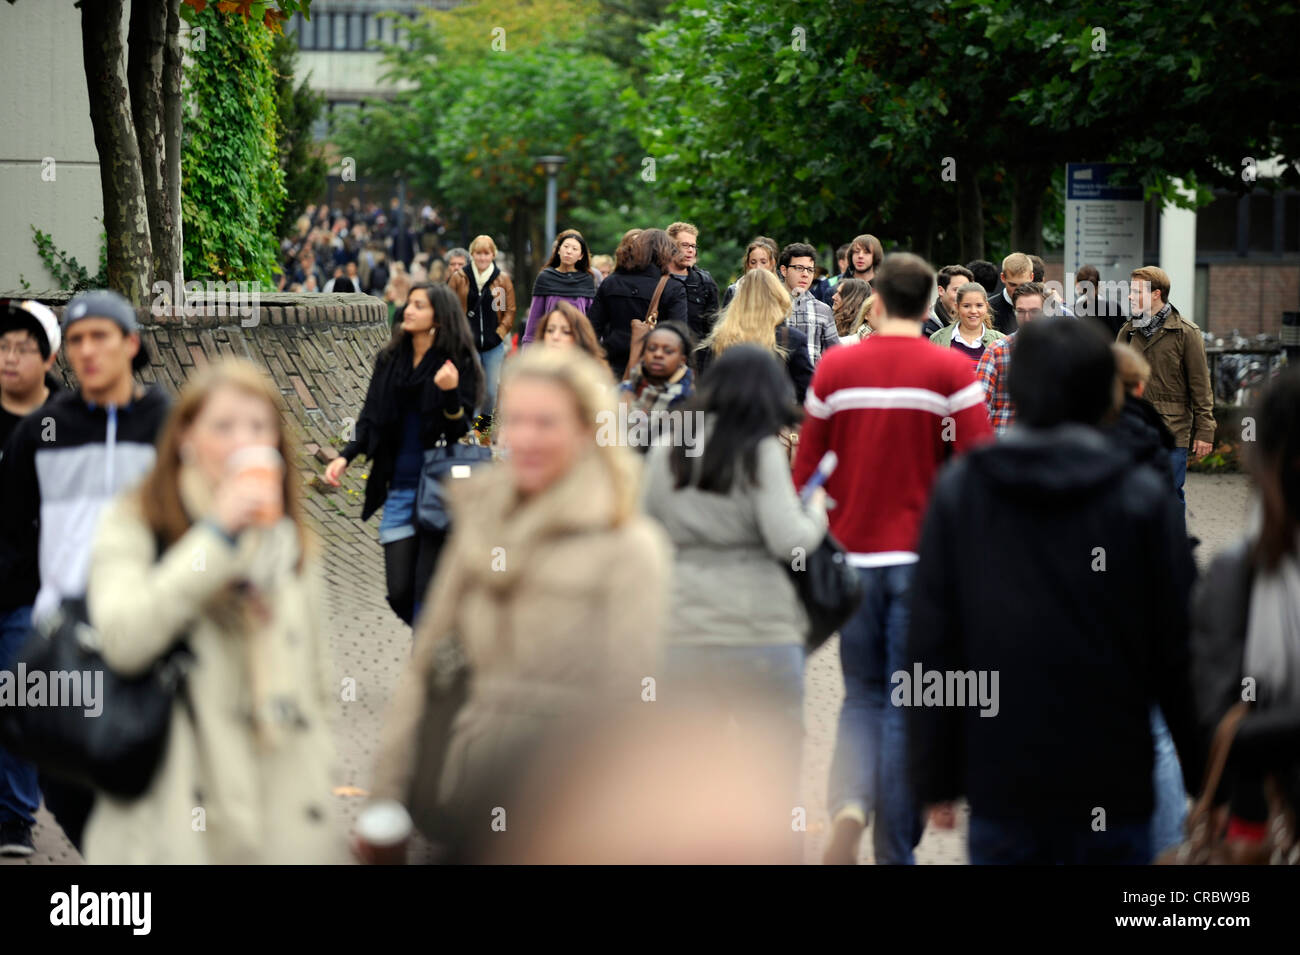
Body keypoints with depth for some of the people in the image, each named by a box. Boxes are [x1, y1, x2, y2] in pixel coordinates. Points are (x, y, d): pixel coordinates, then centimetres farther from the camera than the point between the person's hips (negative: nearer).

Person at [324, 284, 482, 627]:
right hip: (399, 487, 5)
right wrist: (346, 456, 1)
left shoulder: (458, 363, -5)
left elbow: (459, 431, -8)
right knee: (400, 592, 2)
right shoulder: (390, 360, 9)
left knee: (427, 593, -7)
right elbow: (372, 420, 15)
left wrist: (450, 393, -26)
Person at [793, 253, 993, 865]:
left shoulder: (834, 368, 2)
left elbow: (805, 469, 6)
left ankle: (848, 807, -11)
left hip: (853, 557, 2)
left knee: (862, 698, 16)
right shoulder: (951, 372, -6)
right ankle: (895, 850, 6)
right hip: (923, 559, -2)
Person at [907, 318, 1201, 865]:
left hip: (1000, 781, 1)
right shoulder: (1143, 500, -3)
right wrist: (1204, 775, 8)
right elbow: (1179, 645, -2)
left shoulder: (958, 492, 1)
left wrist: (933, 775, 7)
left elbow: (929, 641, 1)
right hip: (1113, 779, -1)